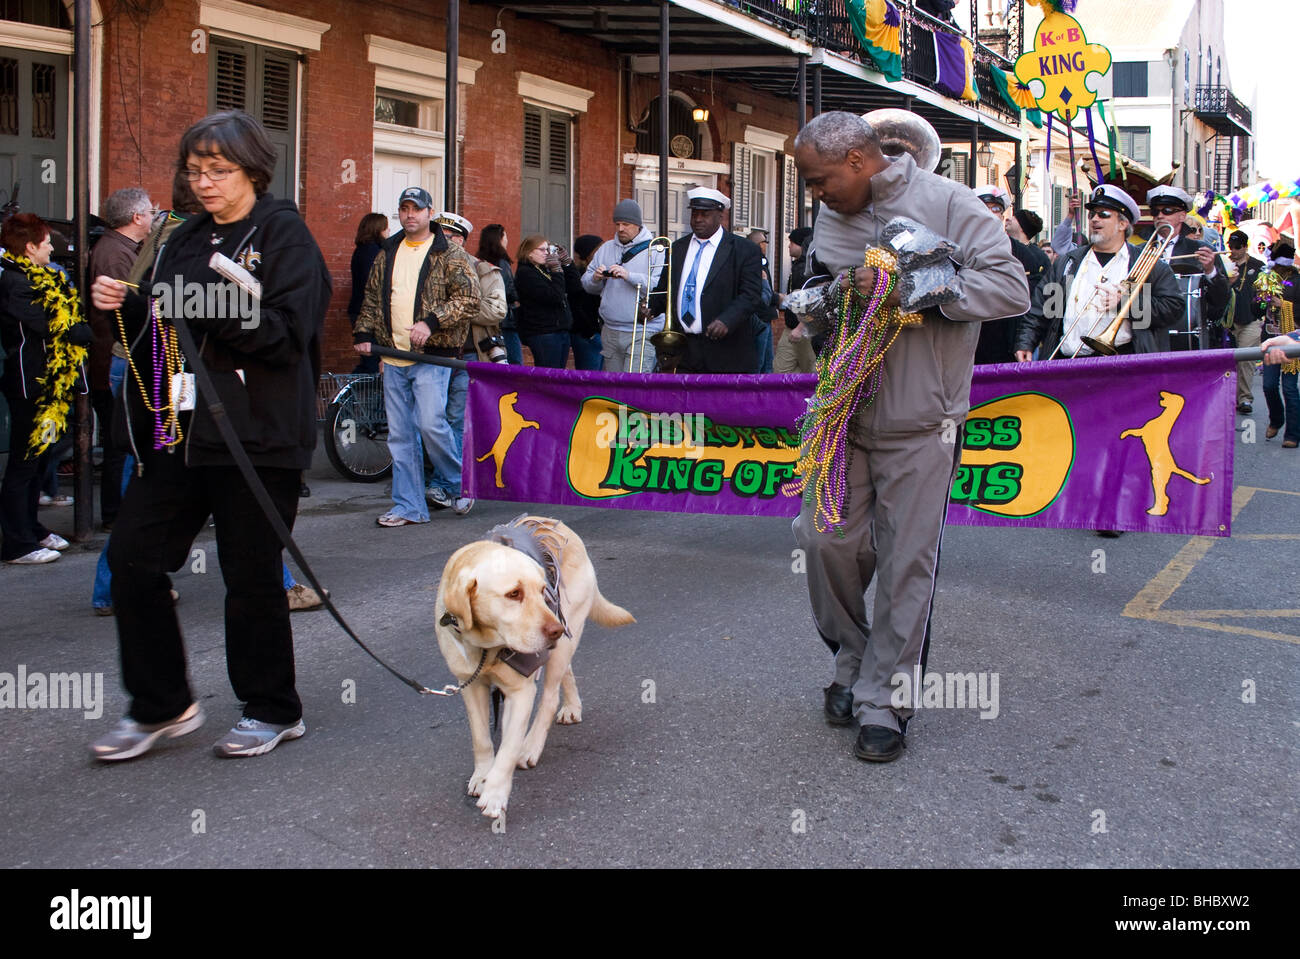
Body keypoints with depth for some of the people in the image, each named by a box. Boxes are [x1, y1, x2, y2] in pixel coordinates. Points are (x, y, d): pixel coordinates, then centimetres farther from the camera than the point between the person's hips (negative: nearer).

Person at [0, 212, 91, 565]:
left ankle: (31, 529, 29)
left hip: (50, 385, 10)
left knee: (38, 458, 17)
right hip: (31, 386, -10)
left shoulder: (43, 278, 17)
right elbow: (49, 327, -19)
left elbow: (67, 315, 14)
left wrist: (75, 328, -5)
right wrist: (86, 332, -6)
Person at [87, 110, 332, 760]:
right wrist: (125, 308, 2)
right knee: (132, 555, 5)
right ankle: (162, 706, 20)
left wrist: (220, 309, -27)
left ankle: (272, 710, 21)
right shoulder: (186, 239, 16)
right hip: (179, 429, 7)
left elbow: (289, 334, -15)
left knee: (251, 575, 2)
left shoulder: (283, 233, -5)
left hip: (254, 434, -7)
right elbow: (160, 332, 21)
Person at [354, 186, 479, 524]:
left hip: (432, 356, -5)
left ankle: (459, 485, 11)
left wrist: (431, 323, -19)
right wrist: (364, 333, 8)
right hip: (393, 356, 6)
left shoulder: (450, 254, -2)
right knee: (400, 435, 5)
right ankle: (408, 507, 12)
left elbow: (469, 299, -10)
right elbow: (372, 297, 22)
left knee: (431, 424, -14)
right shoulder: (387, 253, 16)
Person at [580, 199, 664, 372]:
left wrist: (629, 276, -23)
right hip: (610, 331, 6)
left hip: (642, 334, -6)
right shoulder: (606, 248, 16)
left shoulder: (655, 250, -2)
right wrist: (595, 279, -6)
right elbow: (586, 284, 17)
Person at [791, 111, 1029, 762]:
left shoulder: (946, 204, -7)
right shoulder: (831, 217, 12)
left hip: (919, 424, -5)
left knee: (906, 563, 0)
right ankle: (853, 659, 27)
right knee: (827, 539, 1)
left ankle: (884, 703, 13)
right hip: (846, 414, 5)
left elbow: (1011, 289, -12)